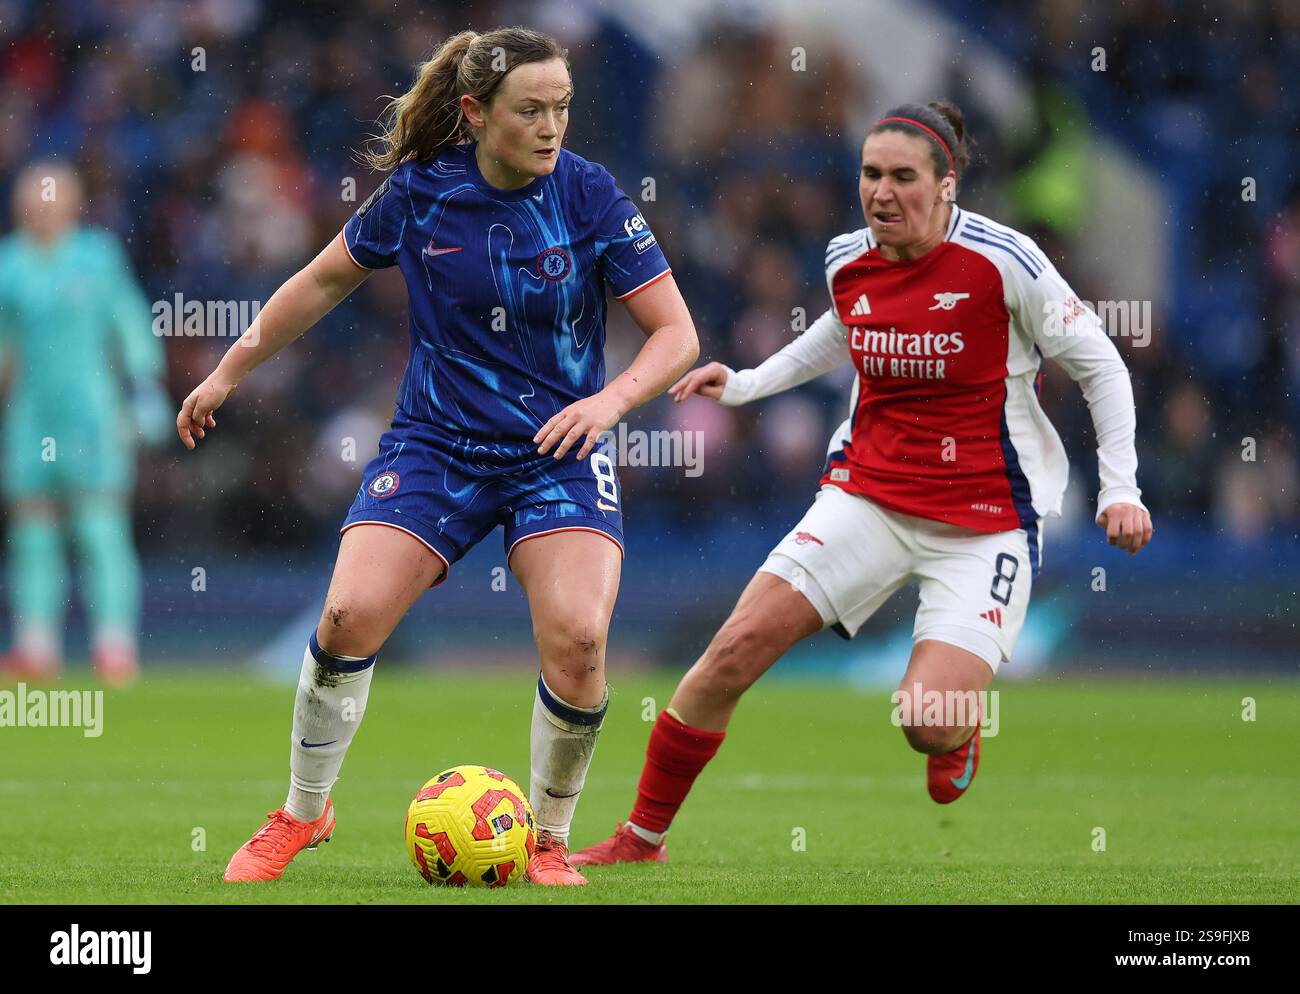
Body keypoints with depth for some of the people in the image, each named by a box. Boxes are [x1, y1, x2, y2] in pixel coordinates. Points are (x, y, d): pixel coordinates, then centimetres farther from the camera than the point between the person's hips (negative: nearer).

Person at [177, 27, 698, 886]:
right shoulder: (419, 193, -5)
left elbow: (677, 334, -8)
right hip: (436, 445, 1)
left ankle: (549, 843, 1)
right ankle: (302, 815, 6)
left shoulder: (589, 195, -10)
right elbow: (326, 281, 12)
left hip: (559, 452, -1)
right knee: (350, 615, -18)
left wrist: (610, 399, -26)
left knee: (577, 638, -22)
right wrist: (228, 373, 17)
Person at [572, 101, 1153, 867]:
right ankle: (642, 838, 3)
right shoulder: (847, 263, 1)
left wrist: (1120, 488, -10)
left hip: (984, 527, -4)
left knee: (929, 723, -20)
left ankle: (961, 728, 20)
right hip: (867, 498, 4)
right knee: (736, 650, -11)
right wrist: (744, 385, 18)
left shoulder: (1004, 261, -15)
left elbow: (1101, 366, -4)